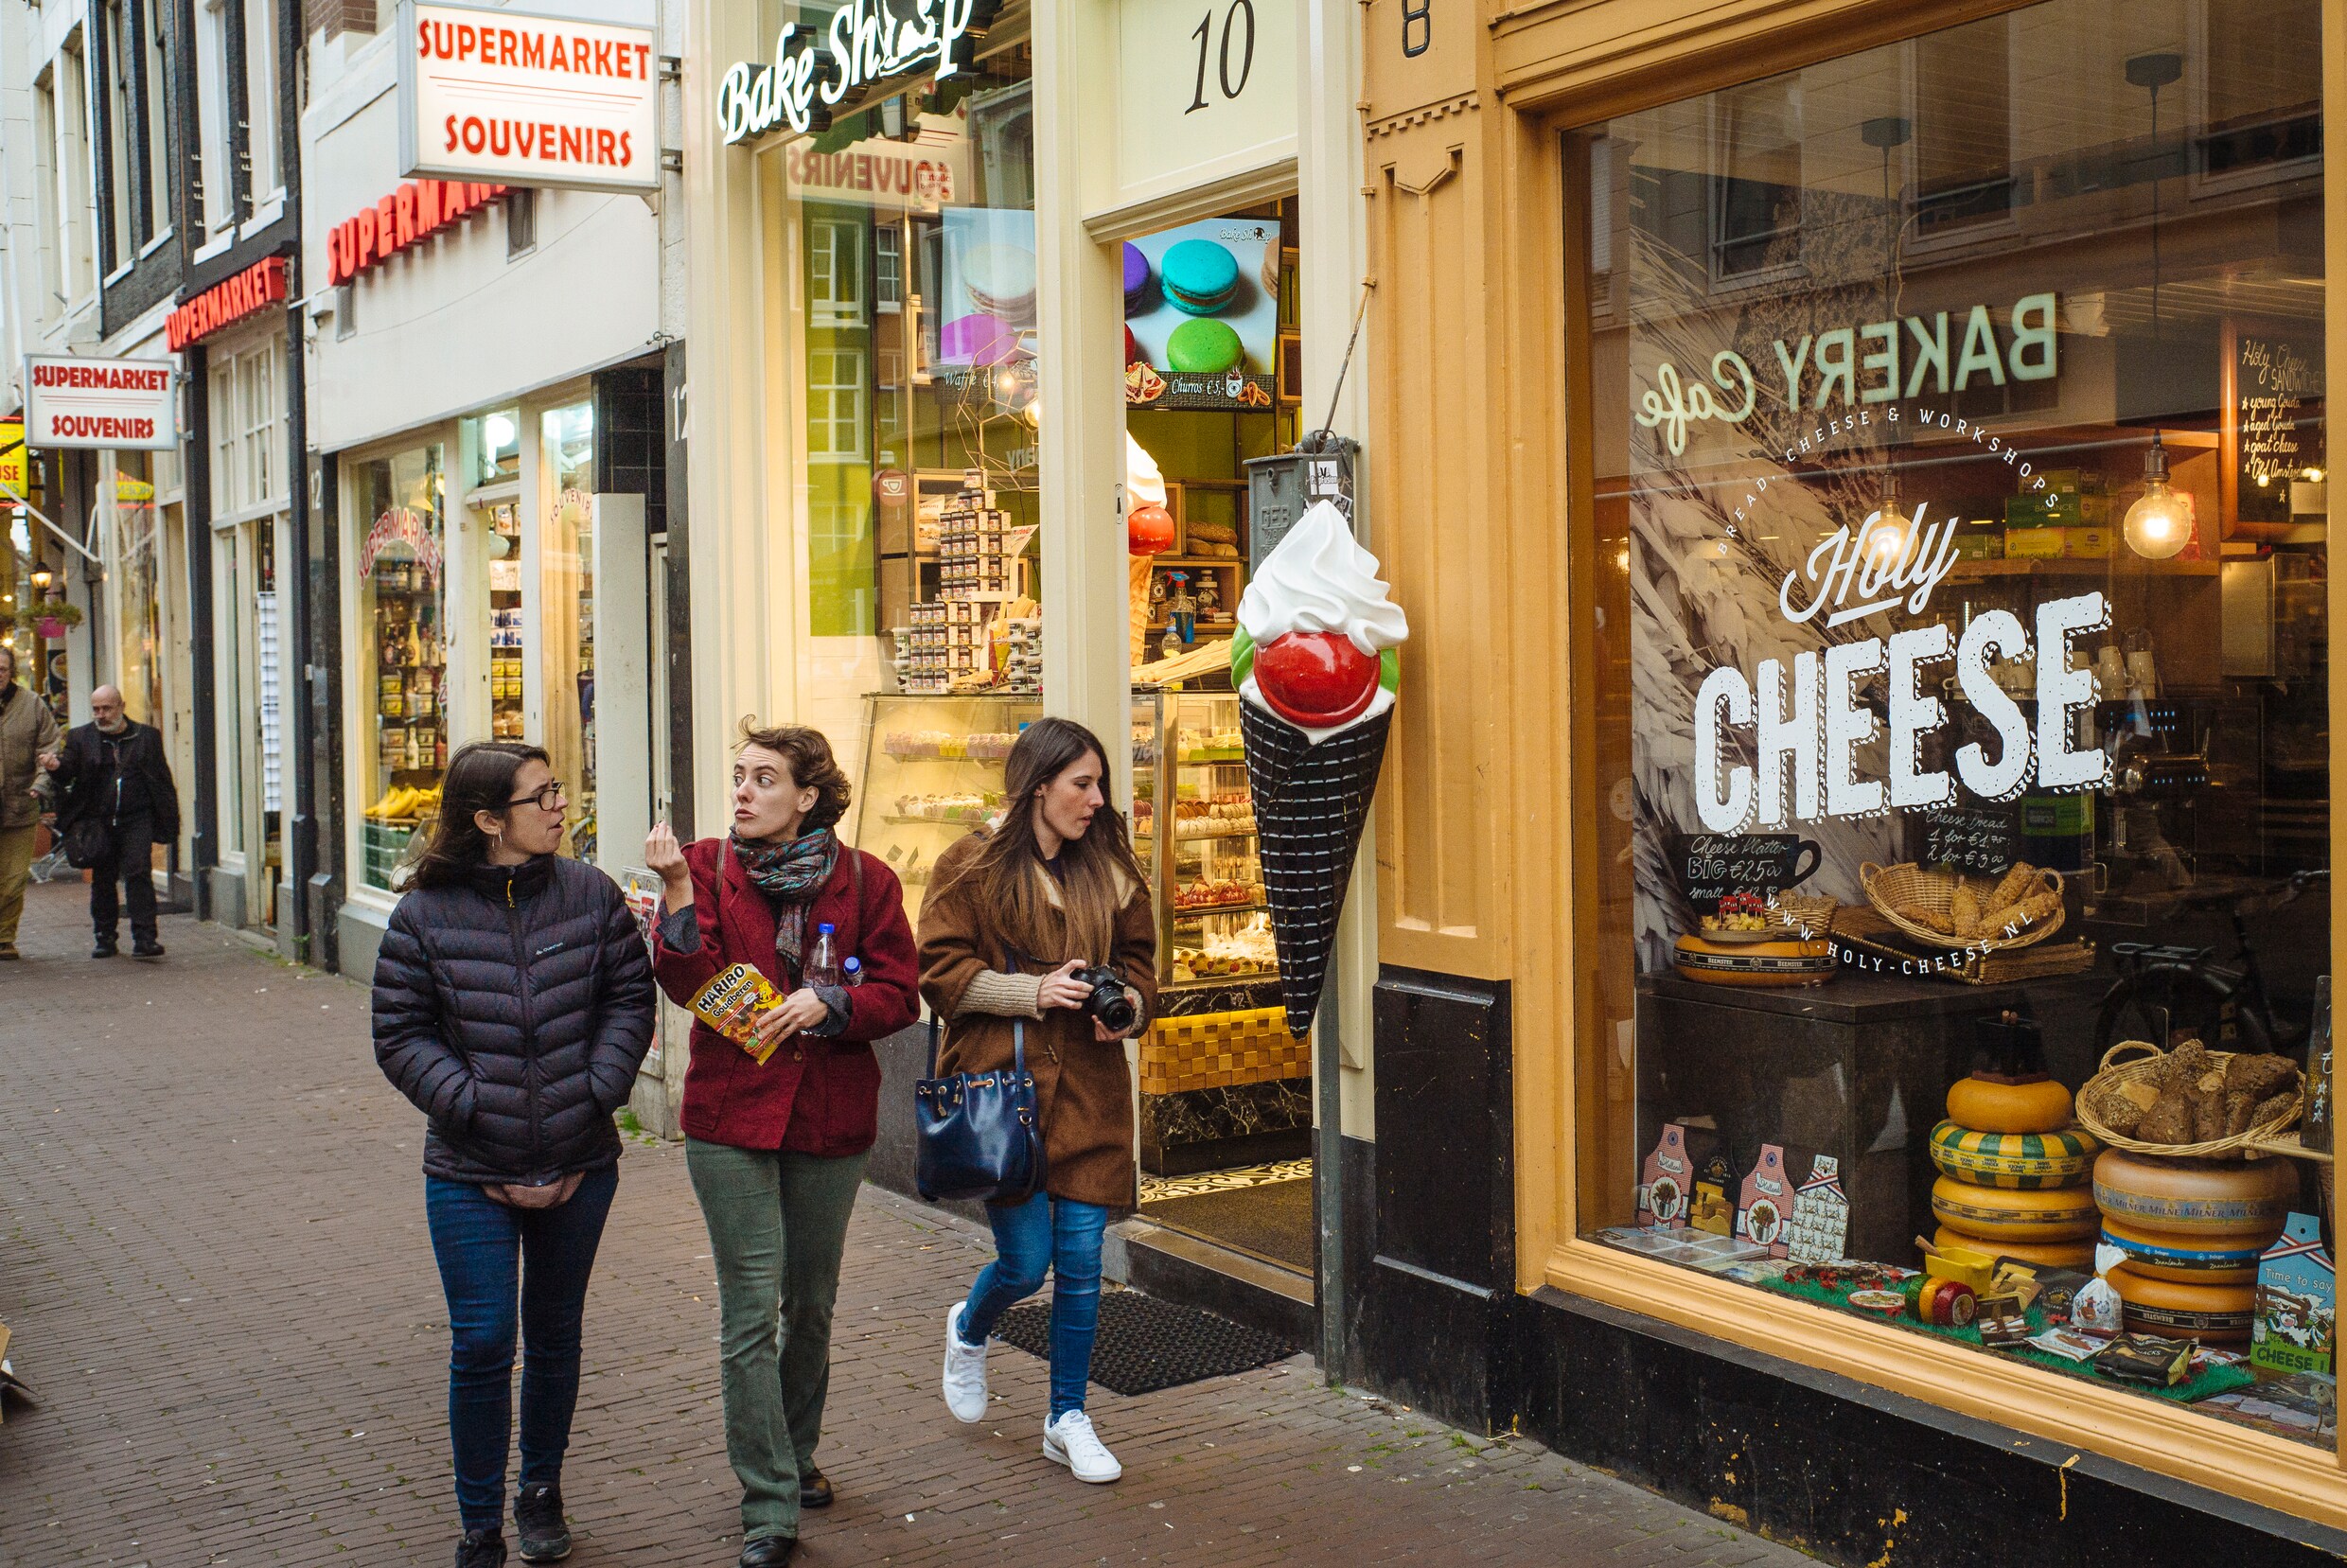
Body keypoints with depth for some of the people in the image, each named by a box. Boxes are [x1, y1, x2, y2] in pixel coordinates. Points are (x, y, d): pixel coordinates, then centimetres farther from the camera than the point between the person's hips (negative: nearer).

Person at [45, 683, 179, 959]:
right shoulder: (81, 737, 10)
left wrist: (169, 820, 3)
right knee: (102, 880, 8)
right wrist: (56, 766, -25)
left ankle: (144, 939, -12)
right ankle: (106, 939, 19)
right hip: (98, 821, 2)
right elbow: (68, 772, 0)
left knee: (138, 874, -11)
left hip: (137, 820, -2)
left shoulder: (147, 736, 8)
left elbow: (163, 779, 8)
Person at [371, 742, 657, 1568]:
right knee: (482, 1345, -2)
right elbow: (401, 1034, -5)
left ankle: (542, 1492, 36)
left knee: (556, 1335, 16)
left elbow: (630, 1001, 2)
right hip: (471, 1175, -2)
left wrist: (592, 1094, -9)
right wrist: (475, 1110, -15)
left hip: (579, 1167, 2)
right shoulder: (425, 913, -7)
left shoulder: (591, 895, -1)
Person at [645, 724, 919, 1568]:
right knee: (750, 1310, -5)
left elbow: (897, 995, -1)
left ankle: (795, 1457, 37)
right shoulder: (709, 866, -1)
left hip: (830, 1118, 2)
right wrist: (678, 892, -23)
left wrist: (825, 1003, -17)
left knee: (810, 1306, 15)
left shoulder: (865, 880, 0)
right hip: (730, 1117, -1)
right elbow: (691, 985, -12)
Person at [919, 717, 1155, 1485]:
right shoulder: (973, 865, -4)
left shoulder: (1110, 868, 10)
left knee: (1080, 1259, 4)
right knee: (1024, 1261, -2)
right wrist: (1033, 992, -15)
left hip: (1089, 1088, 4)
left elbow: (1139, 958, 19)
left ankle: (1068, 1418, 20)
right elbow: (938, 972, -6)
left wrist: (1127, 1005, -2)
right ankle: (969, 1330, 34)